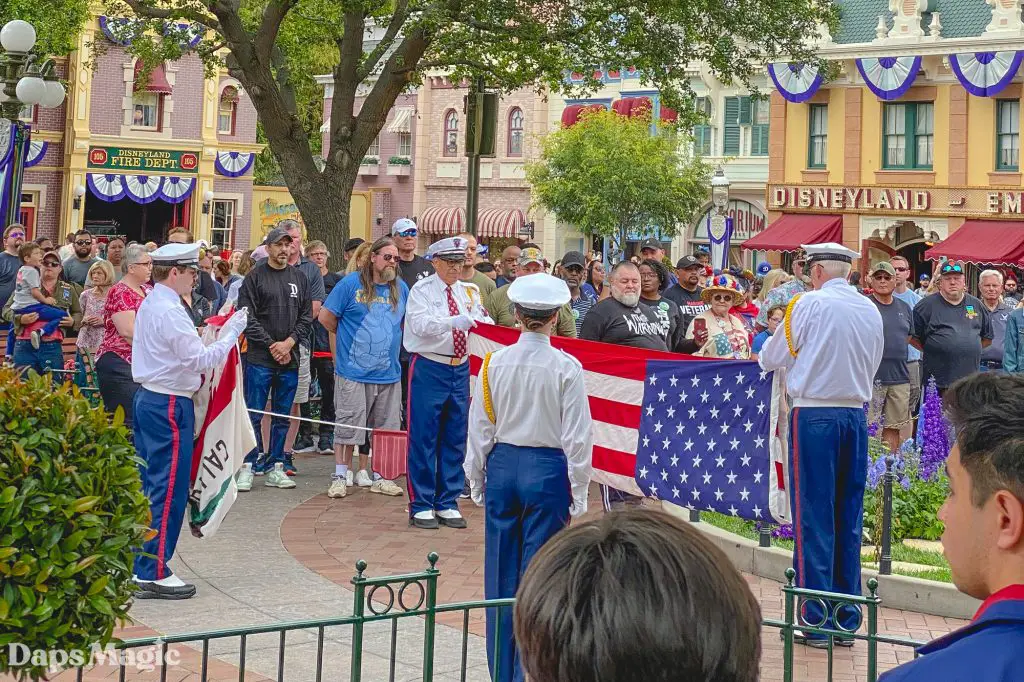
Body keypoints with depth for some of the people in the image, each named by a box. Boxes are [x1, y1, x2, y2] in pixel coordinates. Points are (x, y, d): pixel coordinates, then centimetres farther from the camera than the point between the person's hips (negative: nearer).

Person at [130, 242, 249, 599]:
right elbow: (202, 360, -19)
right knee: (168, 489, -4)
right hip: (170, 406, -10)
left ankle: (138, 566, 21)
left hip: (148, 399, 10)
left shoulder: (149, 304, 13)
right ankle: (154, 574, 0)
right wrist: (231, 332, -12)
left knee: (148, 485, 14)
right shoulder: (170, 311, -17)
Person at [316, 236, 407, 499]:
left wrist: (391, 339, 11)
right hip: (354, 371, -4)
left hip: (388, 372, 4)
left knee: (385, 428, 9)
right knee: (348, 425, -2)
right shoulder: (351, 284, -3)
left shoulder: (401, 288, 10)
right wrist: (347, 336, 9)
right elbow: (326, 317, 0)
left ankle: (379, 476, 19)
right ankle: (340, 476, 6)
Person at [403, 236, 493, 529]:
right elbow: (421, 325, -21)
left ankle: (448, 503, 20)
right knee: (423, 438, -1)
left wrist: (485, 323, -21)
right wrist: (453, 321, -36)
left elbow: (484, 325, 3)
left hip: (461, 370, 5)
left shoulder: (470, 292, 11)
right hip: (429, 369, -5)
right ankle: (421, 505, 8)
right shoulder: (422, 290, -5)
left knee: (455, 439, 10)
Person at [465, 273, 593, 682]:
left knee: (500, 571, 11)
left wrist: (476, 479, 14)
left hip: (502, 467, 3)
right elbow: (577, 436, -8)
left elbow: (480, 426, 2)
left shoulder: (495, 363, -4)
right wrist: (578, 494, 1)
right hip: (547, 470, -3)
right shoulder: (566, 368, -10)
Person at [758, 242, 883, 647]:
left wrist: (766, 353, 24)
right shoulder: (871, 311, 7)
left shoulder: (809, 304, -8)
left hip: (814, 416, -5)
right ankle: (846, 622, 14)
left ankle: (818, 621, 0)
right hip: (856, 414, 5)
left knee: (813, 519, 0)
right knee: (849, 520, 9)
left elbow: (770, 359, 2)